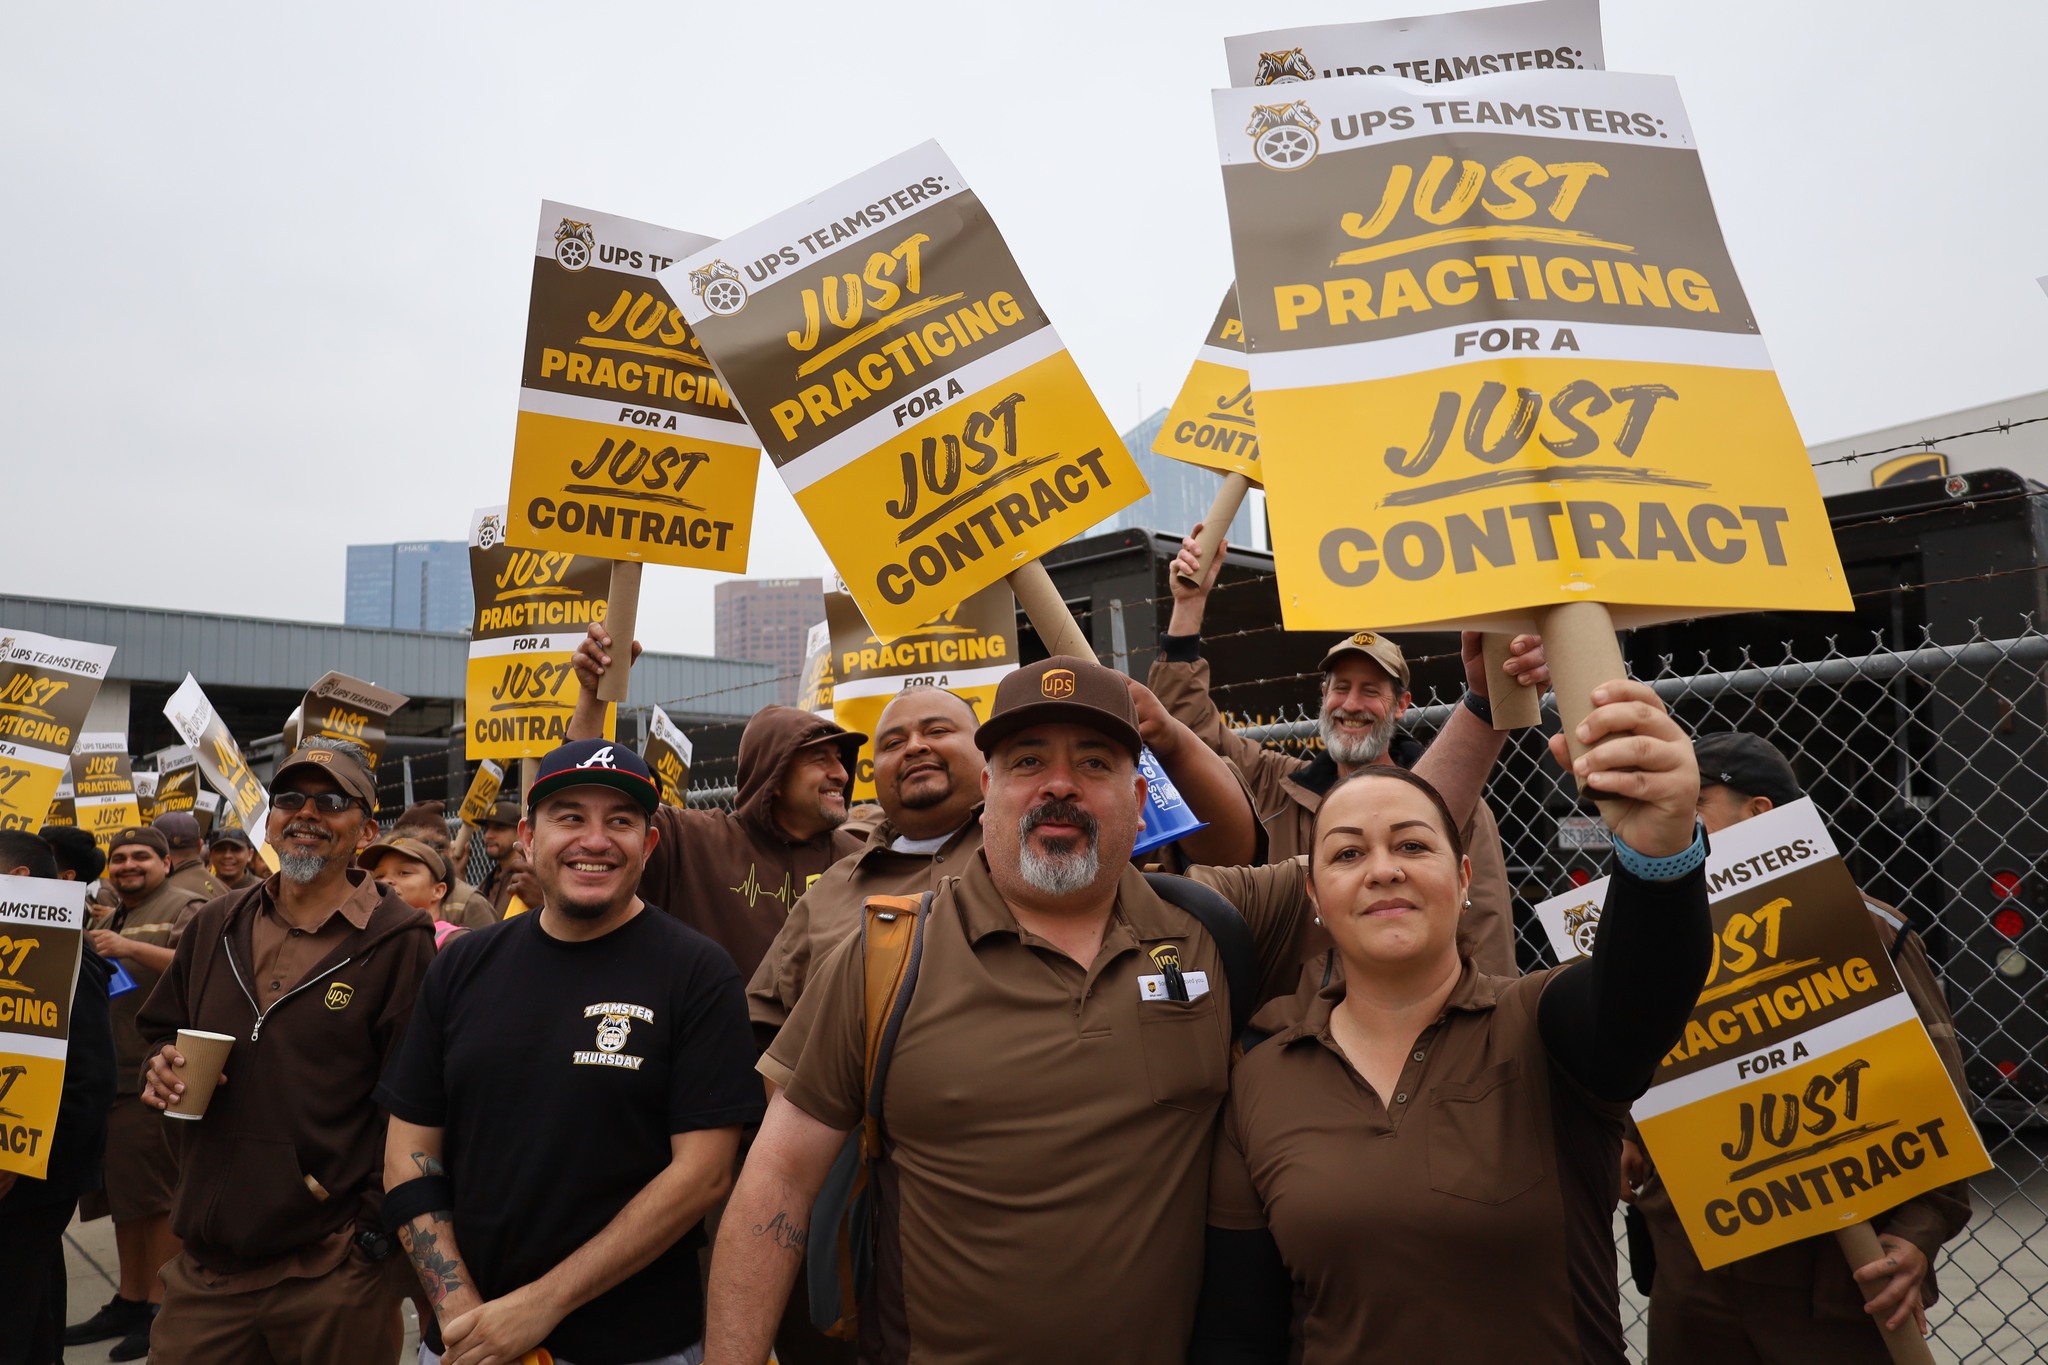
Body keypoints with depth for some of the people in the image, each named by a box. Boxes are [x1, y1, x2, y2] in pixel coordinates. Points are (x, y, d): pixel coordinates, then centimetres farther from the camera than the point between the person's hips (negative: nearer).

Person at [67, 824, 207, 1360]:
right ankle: (128, 1300, 26)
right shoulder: (105, 920, 22)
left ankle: (160, 1303, 5)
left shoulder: (185, 908, -5)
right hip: (104, 1075, 9)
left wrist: (132, 948, -26)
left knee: (158, 1194, -4)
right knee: (122, 1196, 15)